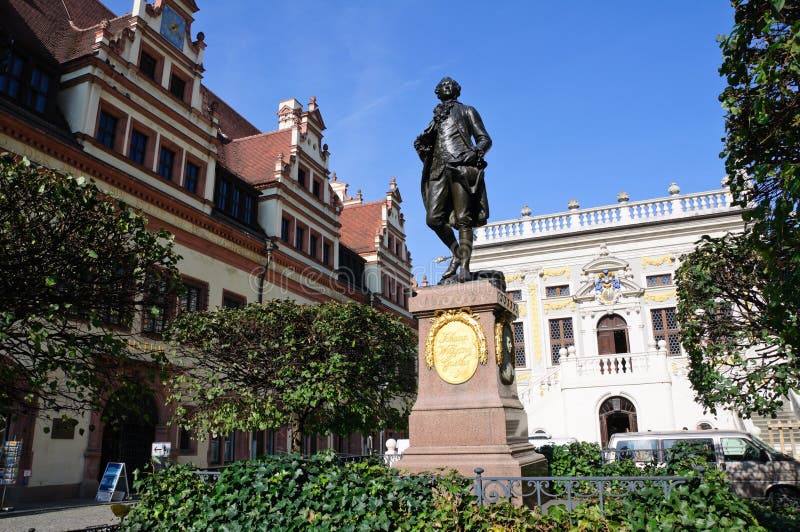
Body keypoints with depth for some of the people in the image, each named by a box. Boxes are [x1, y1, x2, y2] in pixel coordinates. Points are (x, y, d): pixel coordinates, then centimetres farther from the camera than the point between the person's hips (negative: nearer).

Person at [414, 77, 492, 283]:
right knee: (433, 218, -9)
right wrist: (421, 143, 3)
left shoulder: (467, 111, 19)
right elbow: (424, 142, 28)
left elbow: (485, 139, 11)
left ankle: (464, 267, -15)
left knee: (463, 218, -12)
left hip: (461, 167, -4)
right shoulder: (437, 116, 31)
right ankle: (457, 253, 11)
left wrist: (474, 154, -10)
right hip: (439, 169, 4)